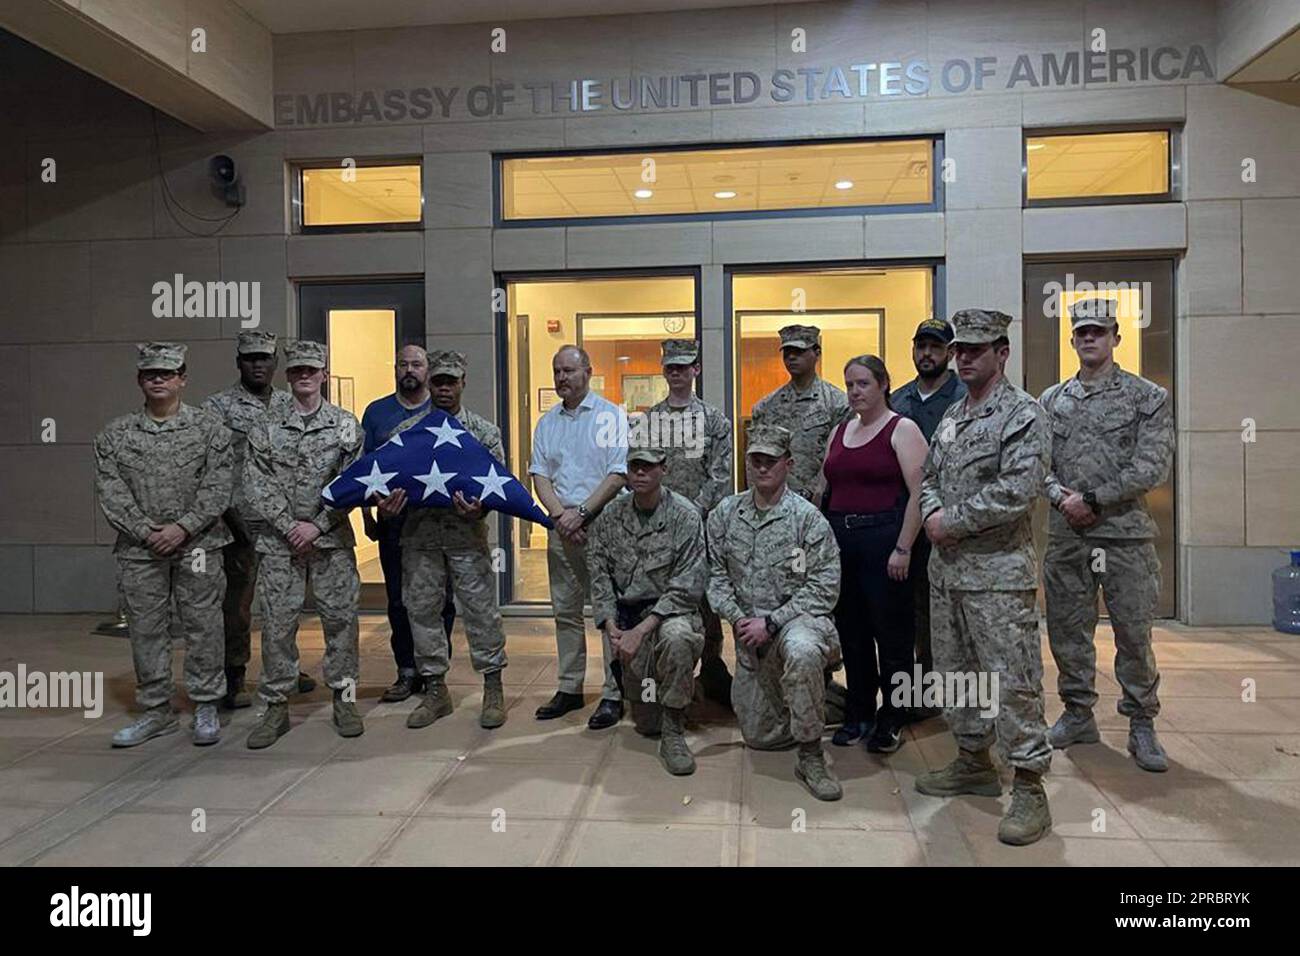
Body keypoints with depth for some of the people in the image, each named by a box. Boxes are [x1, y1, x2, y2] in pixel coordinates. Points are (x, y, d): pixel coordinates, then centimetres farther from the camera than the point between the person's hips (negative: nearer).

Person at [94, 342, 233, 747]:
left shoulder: (209, 428, 1)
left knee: (203, 626, 2)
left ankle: (206, 707, 14)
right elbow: (111, 490, 1)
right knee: (146, 629, 9)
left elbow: (218, 487, -5)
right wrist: (146, 531, -10)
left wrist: (183, 527, -13)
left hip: (197, 545, -2)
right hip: (139, 549, 3)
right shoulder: (115, 434, 8)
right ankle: (156, 711, 21)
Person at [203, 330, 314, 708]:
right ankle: (233, 679, 12)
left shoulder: (289, 405, 11)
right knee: (237, 600, 2)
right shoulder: (218, 406, -2)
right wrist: (227, 512, -12)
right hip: (242, 520, -4)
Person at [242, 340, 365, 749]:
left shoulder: (345, 424, 3)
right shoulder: (266, 428, 7)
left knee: (340, 617, 3)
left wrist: (318, 525, -10)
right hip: (280, 541, 1)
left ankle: (344, 699, 16)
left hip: (332, 540, -1)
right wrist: (289, 526, -9)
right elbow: (257, 485, 2)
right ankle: (276, 707, 13)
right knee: (277, 622, 3)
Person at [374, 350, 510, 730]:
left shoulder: (484, 431, 3)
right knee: (422, 610, 7)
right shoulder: (406, 431, 9)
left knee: (481, 610, -1)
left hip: (467, 535, -2)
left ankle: (493, 689, 12)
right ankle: (434, 691, 20)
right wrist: (386, 506, -13)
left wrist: (479, 508, -21)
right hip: (420, 535, 2)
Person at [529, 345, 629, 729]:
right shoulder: (547, 422, 15)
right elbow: (539, 474, 9)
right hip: (561, 525, 5)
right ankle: (569, 688, 20)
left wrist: (581, 513, -13)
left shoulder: (611, 415, -1)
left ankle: (613, 694, 2)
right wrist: (559, 514, -7)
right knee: (565, 610, 10)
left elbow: (618, 474, -9)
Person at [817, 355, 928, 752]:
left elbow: (920, 492, -11)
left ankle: (892, 719, 16)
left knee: (891, 633, 2)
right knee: (851, 633, 11)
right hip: (840, 540, 6)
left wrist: (903, 548, -17)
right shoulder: (839, 431, 15)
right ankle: (859, 714, 25)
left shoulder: (902, 429, -3)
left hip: (882, 540, -6)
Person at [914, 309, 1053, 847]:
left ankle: (1030, 790, 6)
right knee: (956, 671, 16)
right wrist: (932, 514, -3)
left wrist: (952, 521, -14)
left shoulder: (1022, 414, -9)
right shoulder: (951, 416, 16)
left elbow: (1016, 492, -20)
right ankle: (974, 762, 31)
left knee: (1012, 680, -4)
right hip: (946, 566, 8)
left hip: (997, 570, -8)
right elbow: (929, 477, 19)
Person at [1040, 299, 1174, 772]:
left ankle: (1142, 726, 18)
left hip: (1125, 534, -3)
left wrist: (1094, 499, -14)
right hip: (1065, 534, 4)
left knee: (1134, 634, 3)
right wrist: (1060, 496, -12)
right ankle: (1078, 715, 26)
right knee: (1067, 630, 10)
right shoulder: (1051, 400, 10)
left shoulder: (1148, 397, -1)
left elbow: (1152, 467, -10)